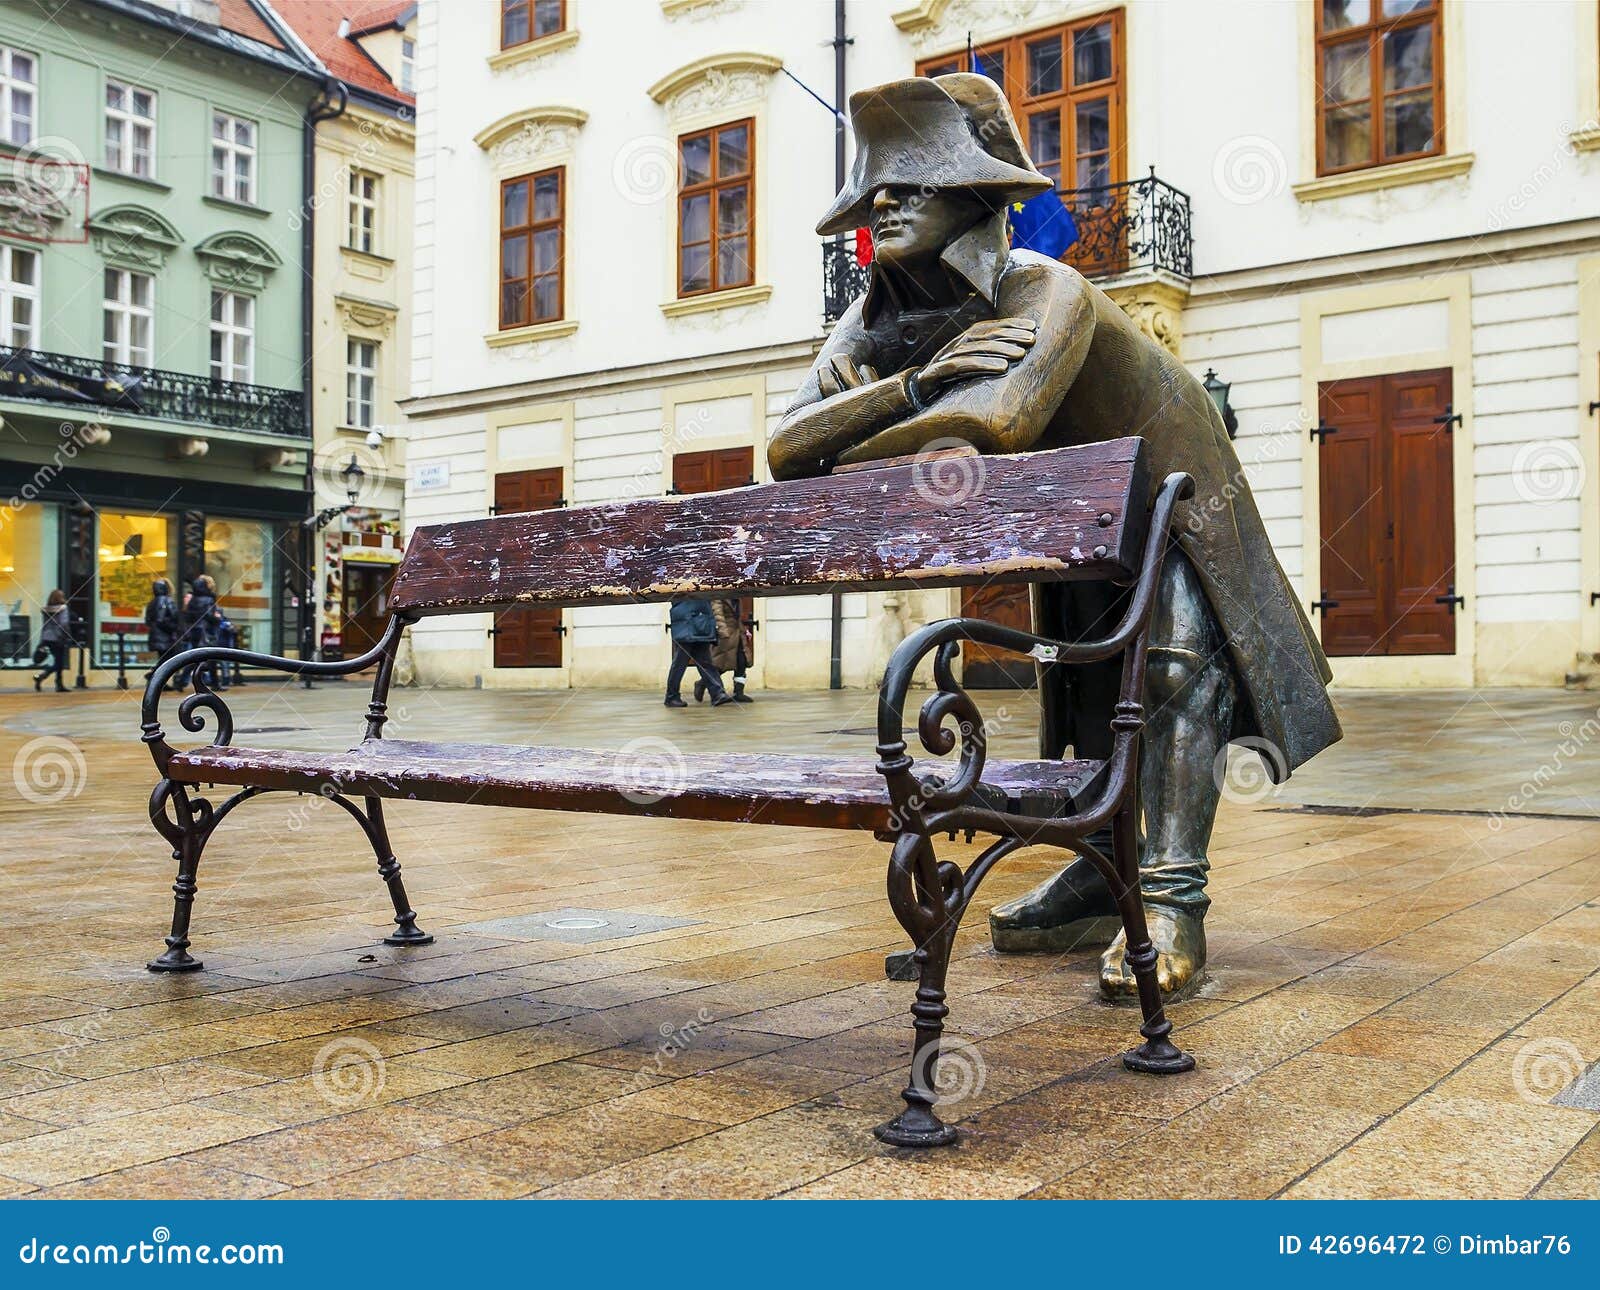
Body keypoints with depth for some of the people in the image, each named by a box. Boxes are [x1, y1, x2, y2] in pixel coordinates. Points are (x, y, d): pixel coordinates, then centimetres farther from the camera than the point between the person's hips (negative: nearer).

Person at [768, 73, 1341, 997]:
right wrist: (913, 382, -46)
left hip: (1168, 485, -6)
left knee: (1179, 660, -20)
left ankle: (1174, 899, -18)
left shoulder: (1047, 291, -36)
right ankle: (1103, 867, 24)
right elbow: (787, 445, -29)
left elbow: (1000, 417, -56)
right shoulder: (885, 321, -17)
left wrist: (850, 458, -40)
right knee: (1086, 671, 11)